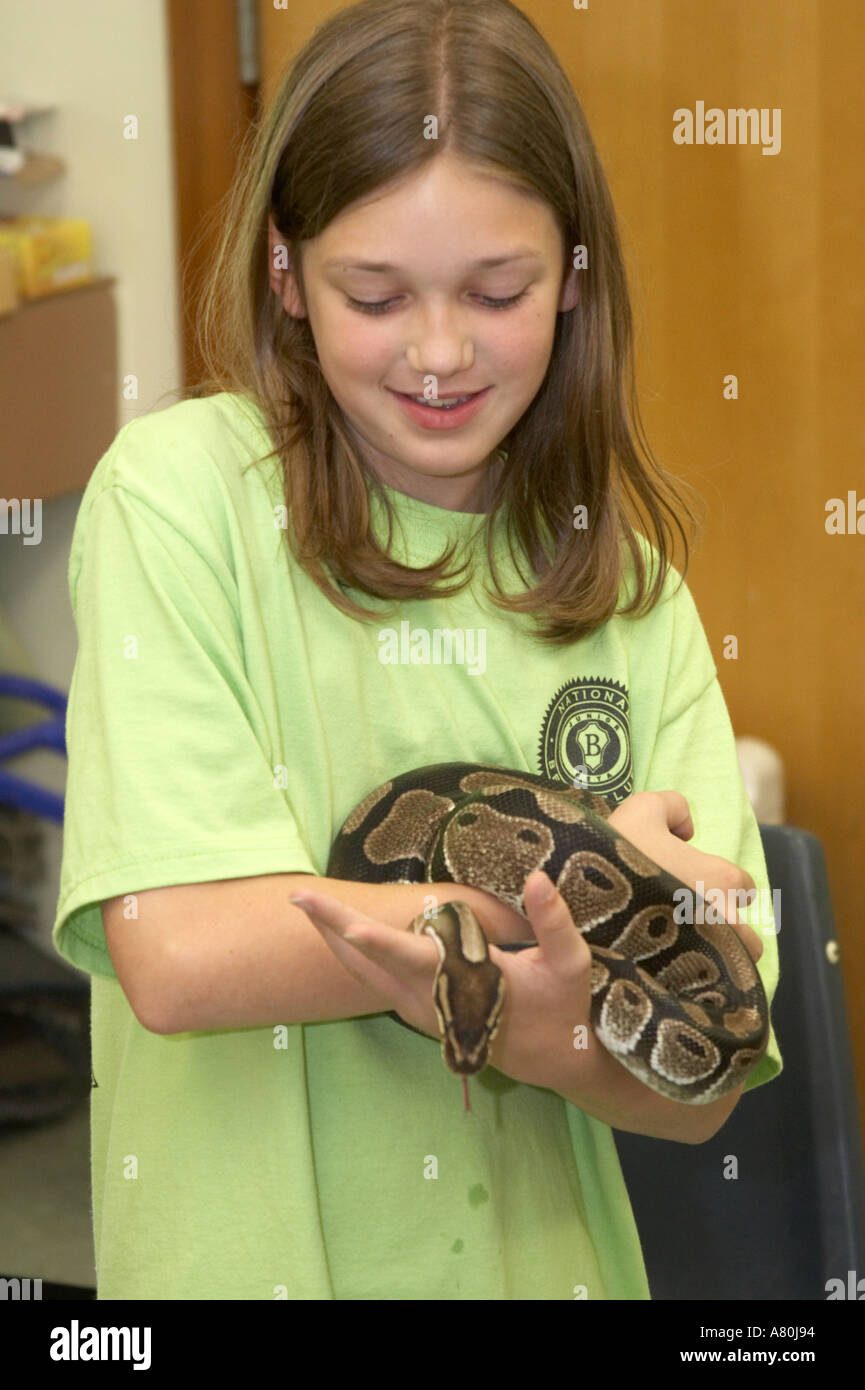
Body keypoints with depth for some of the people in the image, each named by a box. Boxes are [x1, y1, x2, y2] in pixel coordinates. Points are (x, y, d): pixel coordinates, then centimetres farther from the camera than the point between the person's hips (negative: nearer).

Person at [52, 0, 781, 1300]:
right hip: (245, 1254, -3)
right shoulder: (183, 488, -12)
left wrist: (536, 1032, -26)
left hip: (543, 1254, 3)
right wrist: (582, 885, -15)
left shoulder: (629, 583, -3)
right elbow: (178, 953, -21)